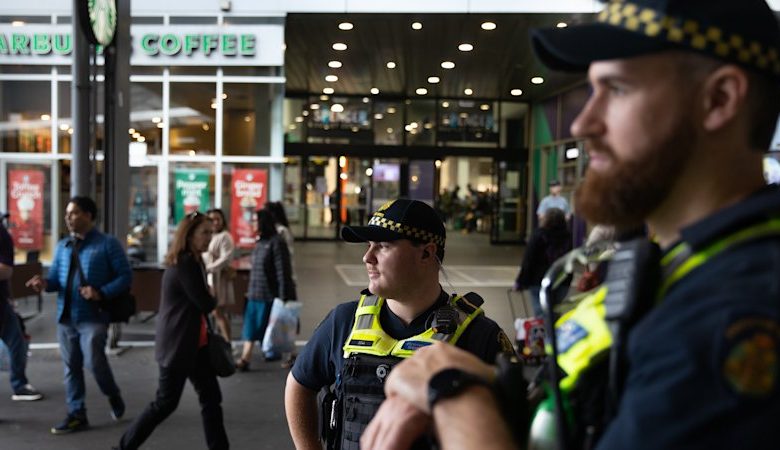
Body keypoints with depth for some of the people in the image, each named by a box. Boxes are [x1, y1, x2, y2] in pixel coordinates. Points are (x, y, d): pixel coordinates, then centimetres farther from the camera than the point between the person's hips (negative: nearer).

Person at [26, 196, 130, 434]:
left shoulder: (108, 243, -4)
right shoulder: (62, 246, 13)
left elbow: (125, 276, -6)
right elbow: (56, 277, 12)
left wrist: (101, 293, -20)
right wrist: (45, 282, -13)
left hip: (93, 316, -6)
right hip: (65, 317, 6)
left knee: (94, 361, -12)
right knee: (71, 366, 8)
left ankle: (113, 394, 18)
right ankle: (77, 415, 18)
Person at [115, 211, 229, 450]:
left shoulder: (192, 261, 11)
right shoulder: (185, 264, -20)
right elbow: (205, 303, -19)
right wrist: (215, 300, 1)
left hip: (194, 343, 9)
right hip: (178, 346, -9)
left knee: (211, 398, 8)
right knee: (166, 403, 2)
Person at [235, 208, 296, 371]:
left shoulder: (276, 243, -15)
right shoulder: (260, 242, 11)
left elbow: (282, 271, -18)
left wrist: (283, 296, -19)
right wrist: (251, 290, 18)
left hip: (270, 295, -8)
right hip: (255, 294, 8)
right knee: (251, 327, 6)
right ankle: (244, 359, 8)